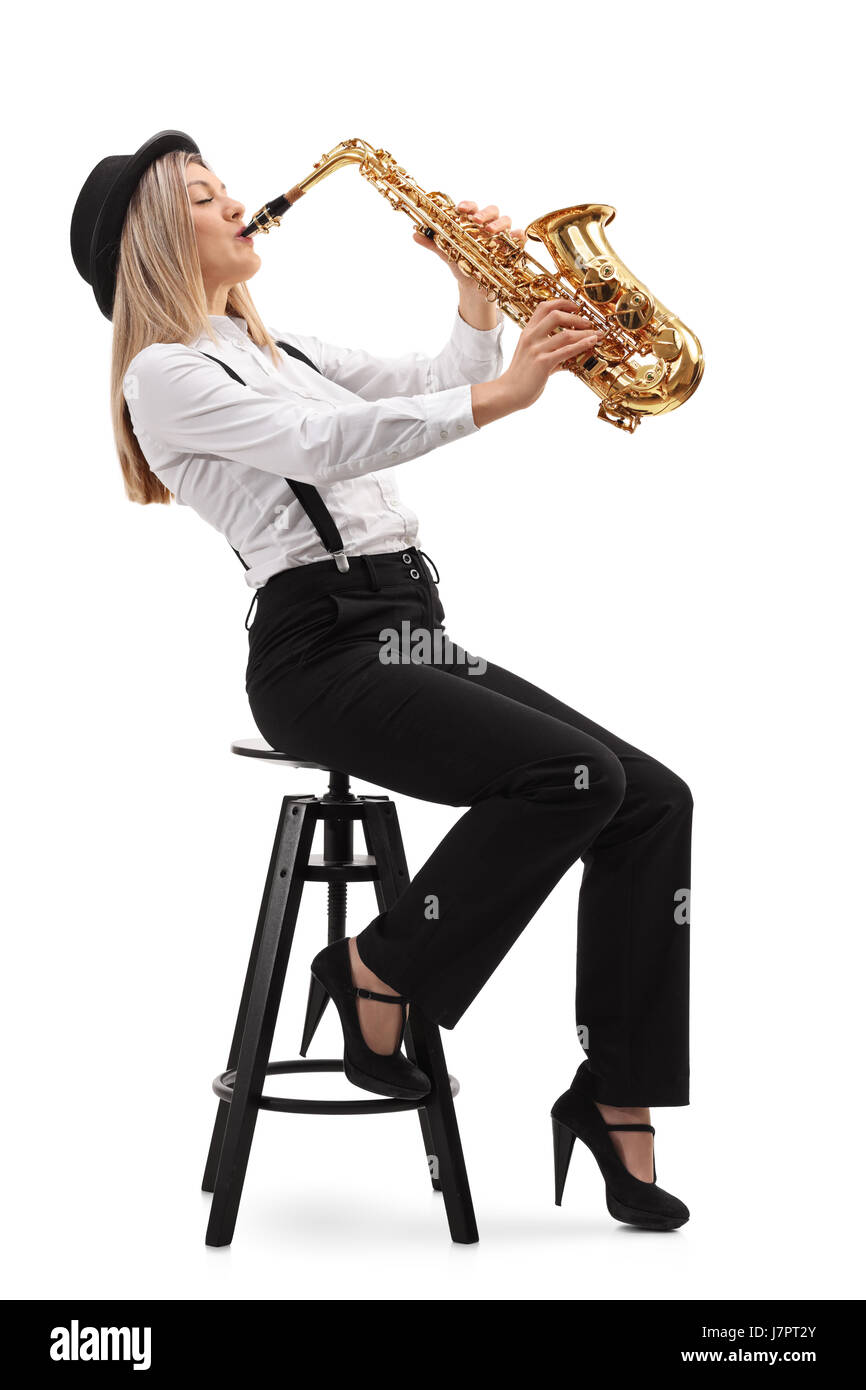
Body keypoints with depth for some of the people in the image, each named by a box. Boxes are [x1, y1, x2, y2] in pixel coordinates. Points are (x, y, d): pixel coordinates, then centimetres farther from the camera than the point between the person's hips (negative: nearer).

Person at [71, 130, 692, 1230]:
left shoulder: (286, 349, 26)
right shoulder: (164, 373, 0)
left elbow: (434, 393, 23)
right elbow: (324, 446, -15)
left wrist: (477, 287, 8)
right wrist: (503, 393, -21)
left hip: (407, 634, 8)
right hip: (319, 652, -8)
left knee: (653, 801, -7)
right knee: (570, 776, -27)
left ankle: (615, 1105, -3)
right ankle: (376, 974, -6)